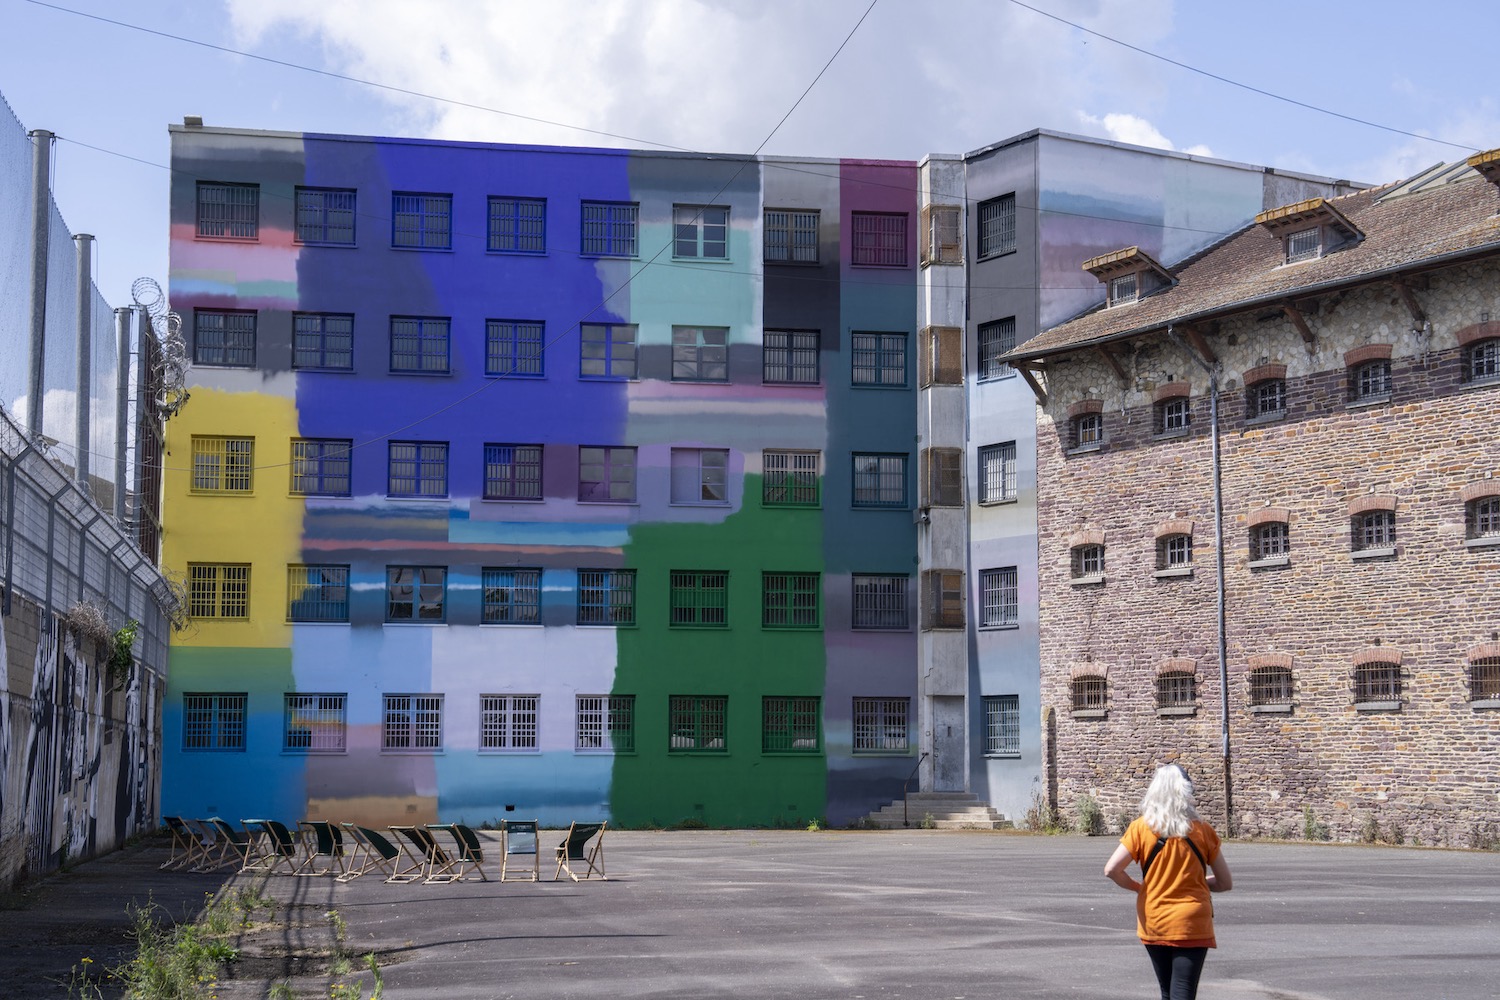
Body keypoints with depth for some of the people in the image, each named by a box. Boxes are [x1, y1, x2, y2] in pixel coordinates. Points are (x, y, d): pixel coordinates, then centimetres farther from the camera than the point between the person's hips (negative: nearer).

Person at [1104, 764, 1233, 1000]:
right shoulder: (1202, 831, -4)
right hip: (1191, 926, -2)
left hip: (1154, 925, 2)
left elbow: (1111, 870, -12)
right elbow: (1225, 883, 3)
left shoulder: (1141, 828, -4)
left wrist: (1138, 887, 6)